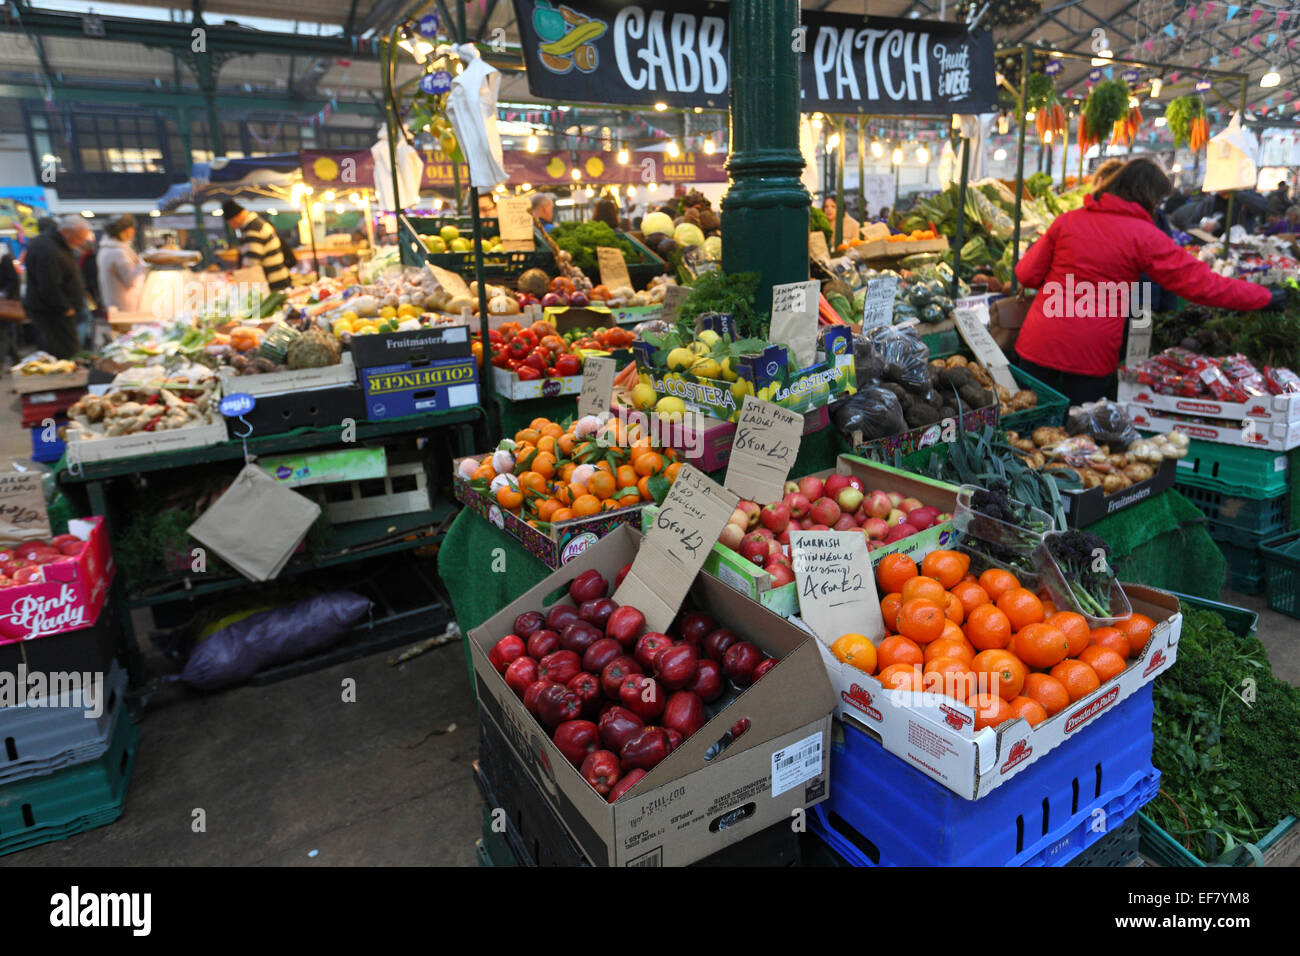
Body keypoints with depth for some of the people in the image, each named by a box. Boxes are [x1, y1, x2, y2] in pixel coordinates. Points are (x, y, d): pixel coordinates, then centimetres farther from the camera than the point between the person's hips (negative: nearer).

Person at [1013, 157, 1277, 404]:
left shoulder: (1067, 221, 2)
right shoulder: (1144, 236, -4)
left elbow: (1027, 275, 5)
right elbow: (1201, 284, -2)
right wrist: (1265, 297, 10)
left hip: (1037, 349, 2)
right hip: (1091, 358, -2)